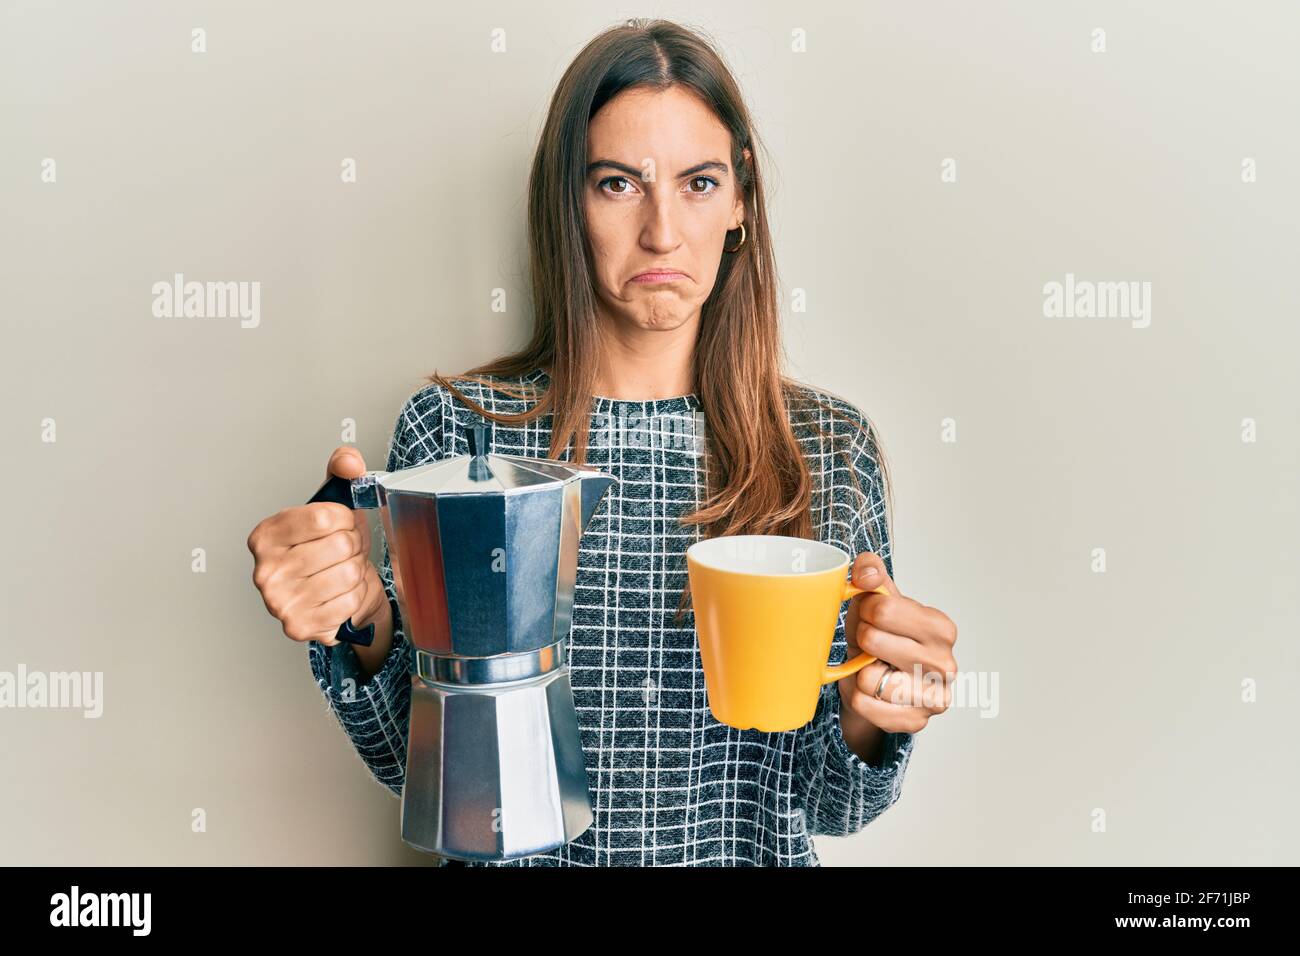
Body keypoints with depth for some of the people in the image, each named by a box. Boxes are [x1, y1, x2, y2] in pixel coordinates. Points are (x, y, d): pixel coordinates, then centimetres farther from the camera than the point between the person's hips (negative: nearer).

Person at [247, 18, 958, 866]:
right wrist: (367, 625, -18)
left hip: (751, 855, 1)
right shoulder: (452, 430, -6)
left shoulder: (831, 448, -4)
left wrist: (871, 720, -19)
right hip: (517, 847, 0)